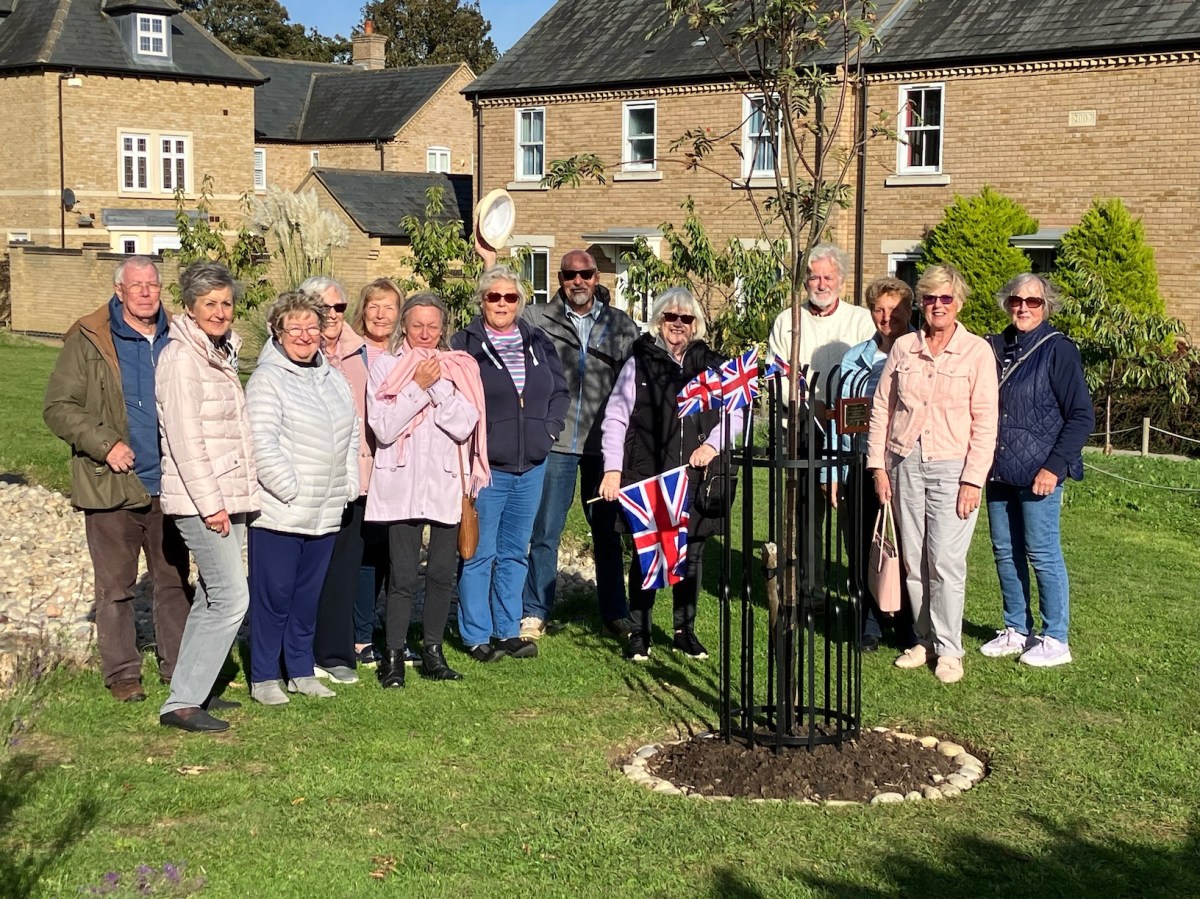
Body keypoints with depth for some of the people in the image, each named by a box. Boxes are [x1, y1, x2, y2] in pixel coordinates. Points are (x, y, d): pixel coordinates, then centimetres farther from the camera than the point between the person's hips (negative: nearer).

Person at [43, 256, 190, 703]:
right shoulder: (89, 343, -4)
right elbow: (57, 407, -6)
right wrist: (104, 445, -16)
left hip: (169, 486, 4)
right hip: (112, 486, -3)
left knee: (174, 581, 11)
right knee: (115, 587, 4)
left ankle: (178, 666, 22)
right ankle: (122, 674, 14)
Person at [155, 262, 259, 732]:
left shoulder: (220, 354, 16)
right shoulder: (182, 357, -12)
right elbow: (184, 438, -18)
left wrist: (237, 494, 16)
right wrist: (210, 504, -18)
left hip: (226, 497, 9)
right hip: (200, 498, -9)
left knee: (213, 599, 13)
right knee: (231, 599, -12)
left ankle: (195, 691, 22)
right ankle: (181, 703, -7)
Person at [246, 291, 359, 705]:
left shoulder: (335, 380, 15)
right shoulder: (267, 380, -8)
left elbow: (351, 436, 21)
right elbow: (262, 445, -16)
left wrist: (348, 486, 12)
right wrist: (292, 490, -15)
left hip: (325, 514, 6)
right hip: (279, 513, -6)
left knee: (308, 596, 14)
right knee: (274, 594, -1)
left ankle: (301, 671, 25)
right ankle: (263, 678, 10)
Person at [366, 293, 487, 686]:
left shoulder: (459, 369, 7)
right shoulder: (385, 367, 2)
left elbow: (464, 426, -5)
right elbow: (383, 428, -9)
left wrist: (439, 385, -12)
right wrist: (417, 387, -12)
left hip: (447, 483, 2)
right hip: (402, 486, -2)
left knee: (442, 573, 6)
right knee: (403, 577, -6)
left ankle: (433, 652, 19)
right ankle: (394, 656, 4)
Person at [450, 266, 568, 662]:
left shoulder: (538, 343, 11)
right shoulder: (465, 344, -6)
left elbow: (560, 391, 17)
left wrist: (550, 428, 4)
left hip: (532, 466, 5)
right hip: (485, 466, -5)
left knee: (515, 553, 13)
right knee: (479, 554, 0)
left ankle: (508, 631, 22)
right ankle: (477, 636, 9)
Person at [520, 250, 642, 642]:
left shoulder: (620, 325, 9)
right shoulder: (537, 319, 3)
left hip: (603, 444, 2)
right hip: (554, 442, -2)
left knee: (607, 529, 11)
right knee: (544, 531, 1)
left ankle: (616, 613, 22)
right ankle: (534, 614, 12)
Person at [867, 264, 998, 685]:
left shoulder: (977, 352, -2)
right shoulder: (903, 348, 7)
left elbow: (985, 422, -4)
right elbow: (881, 408, 10)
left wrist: (973, 479, -10)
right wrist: (878, 465, 4)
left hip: (951, 468, -4)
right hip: (906, 464, 4)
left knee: (946, 560, -8)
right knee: (913, 560, 7)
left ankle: (949, 649, 2)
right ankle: (923, 639, 20)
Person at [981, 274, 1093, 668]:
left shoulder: (1057, 350, -7)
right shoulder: (995, 347, 10)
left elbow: (1082, 416, -8)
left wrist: (1054, 466, -14)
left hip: (1038, 472, -6)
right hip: (999, 471, 6)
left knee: (1043, 554, -2)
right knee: (1005, 552, 11)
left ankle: (1055, 640, 7)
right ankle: (1016, 630, 24)